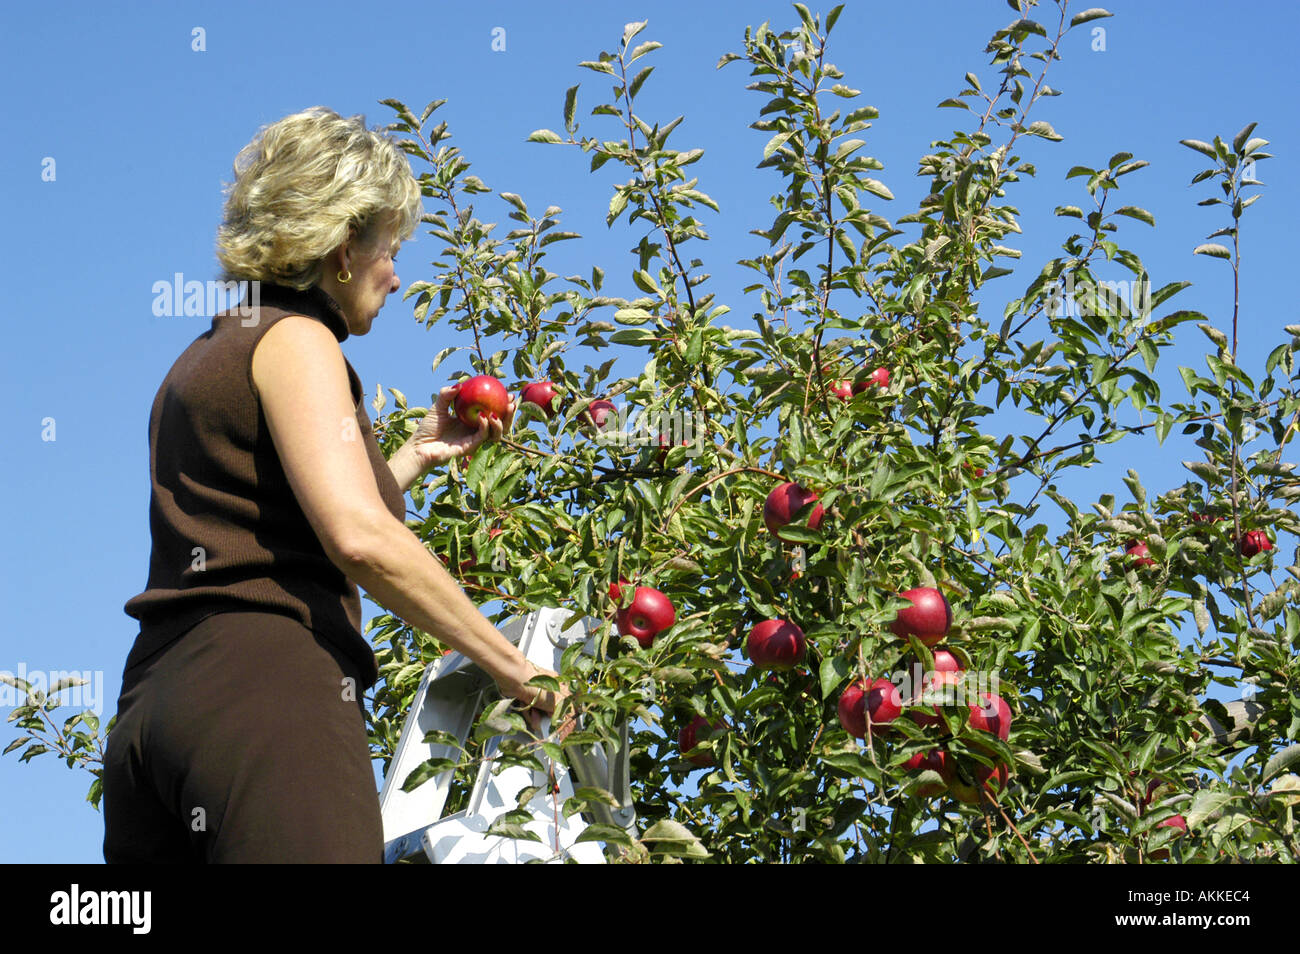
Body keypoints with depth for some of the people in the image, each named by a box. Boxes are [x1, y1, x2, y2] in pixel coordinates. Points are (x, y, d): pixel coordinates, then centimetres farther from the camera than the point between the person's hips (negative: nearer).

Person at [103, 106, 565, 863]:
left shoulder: (204, 357, 27)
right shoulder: (293, 339, 0)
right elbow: (359, 537, -15)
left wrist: (419, 453, 35)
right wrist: (517, 671, -10)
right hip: (268, 690, -9)